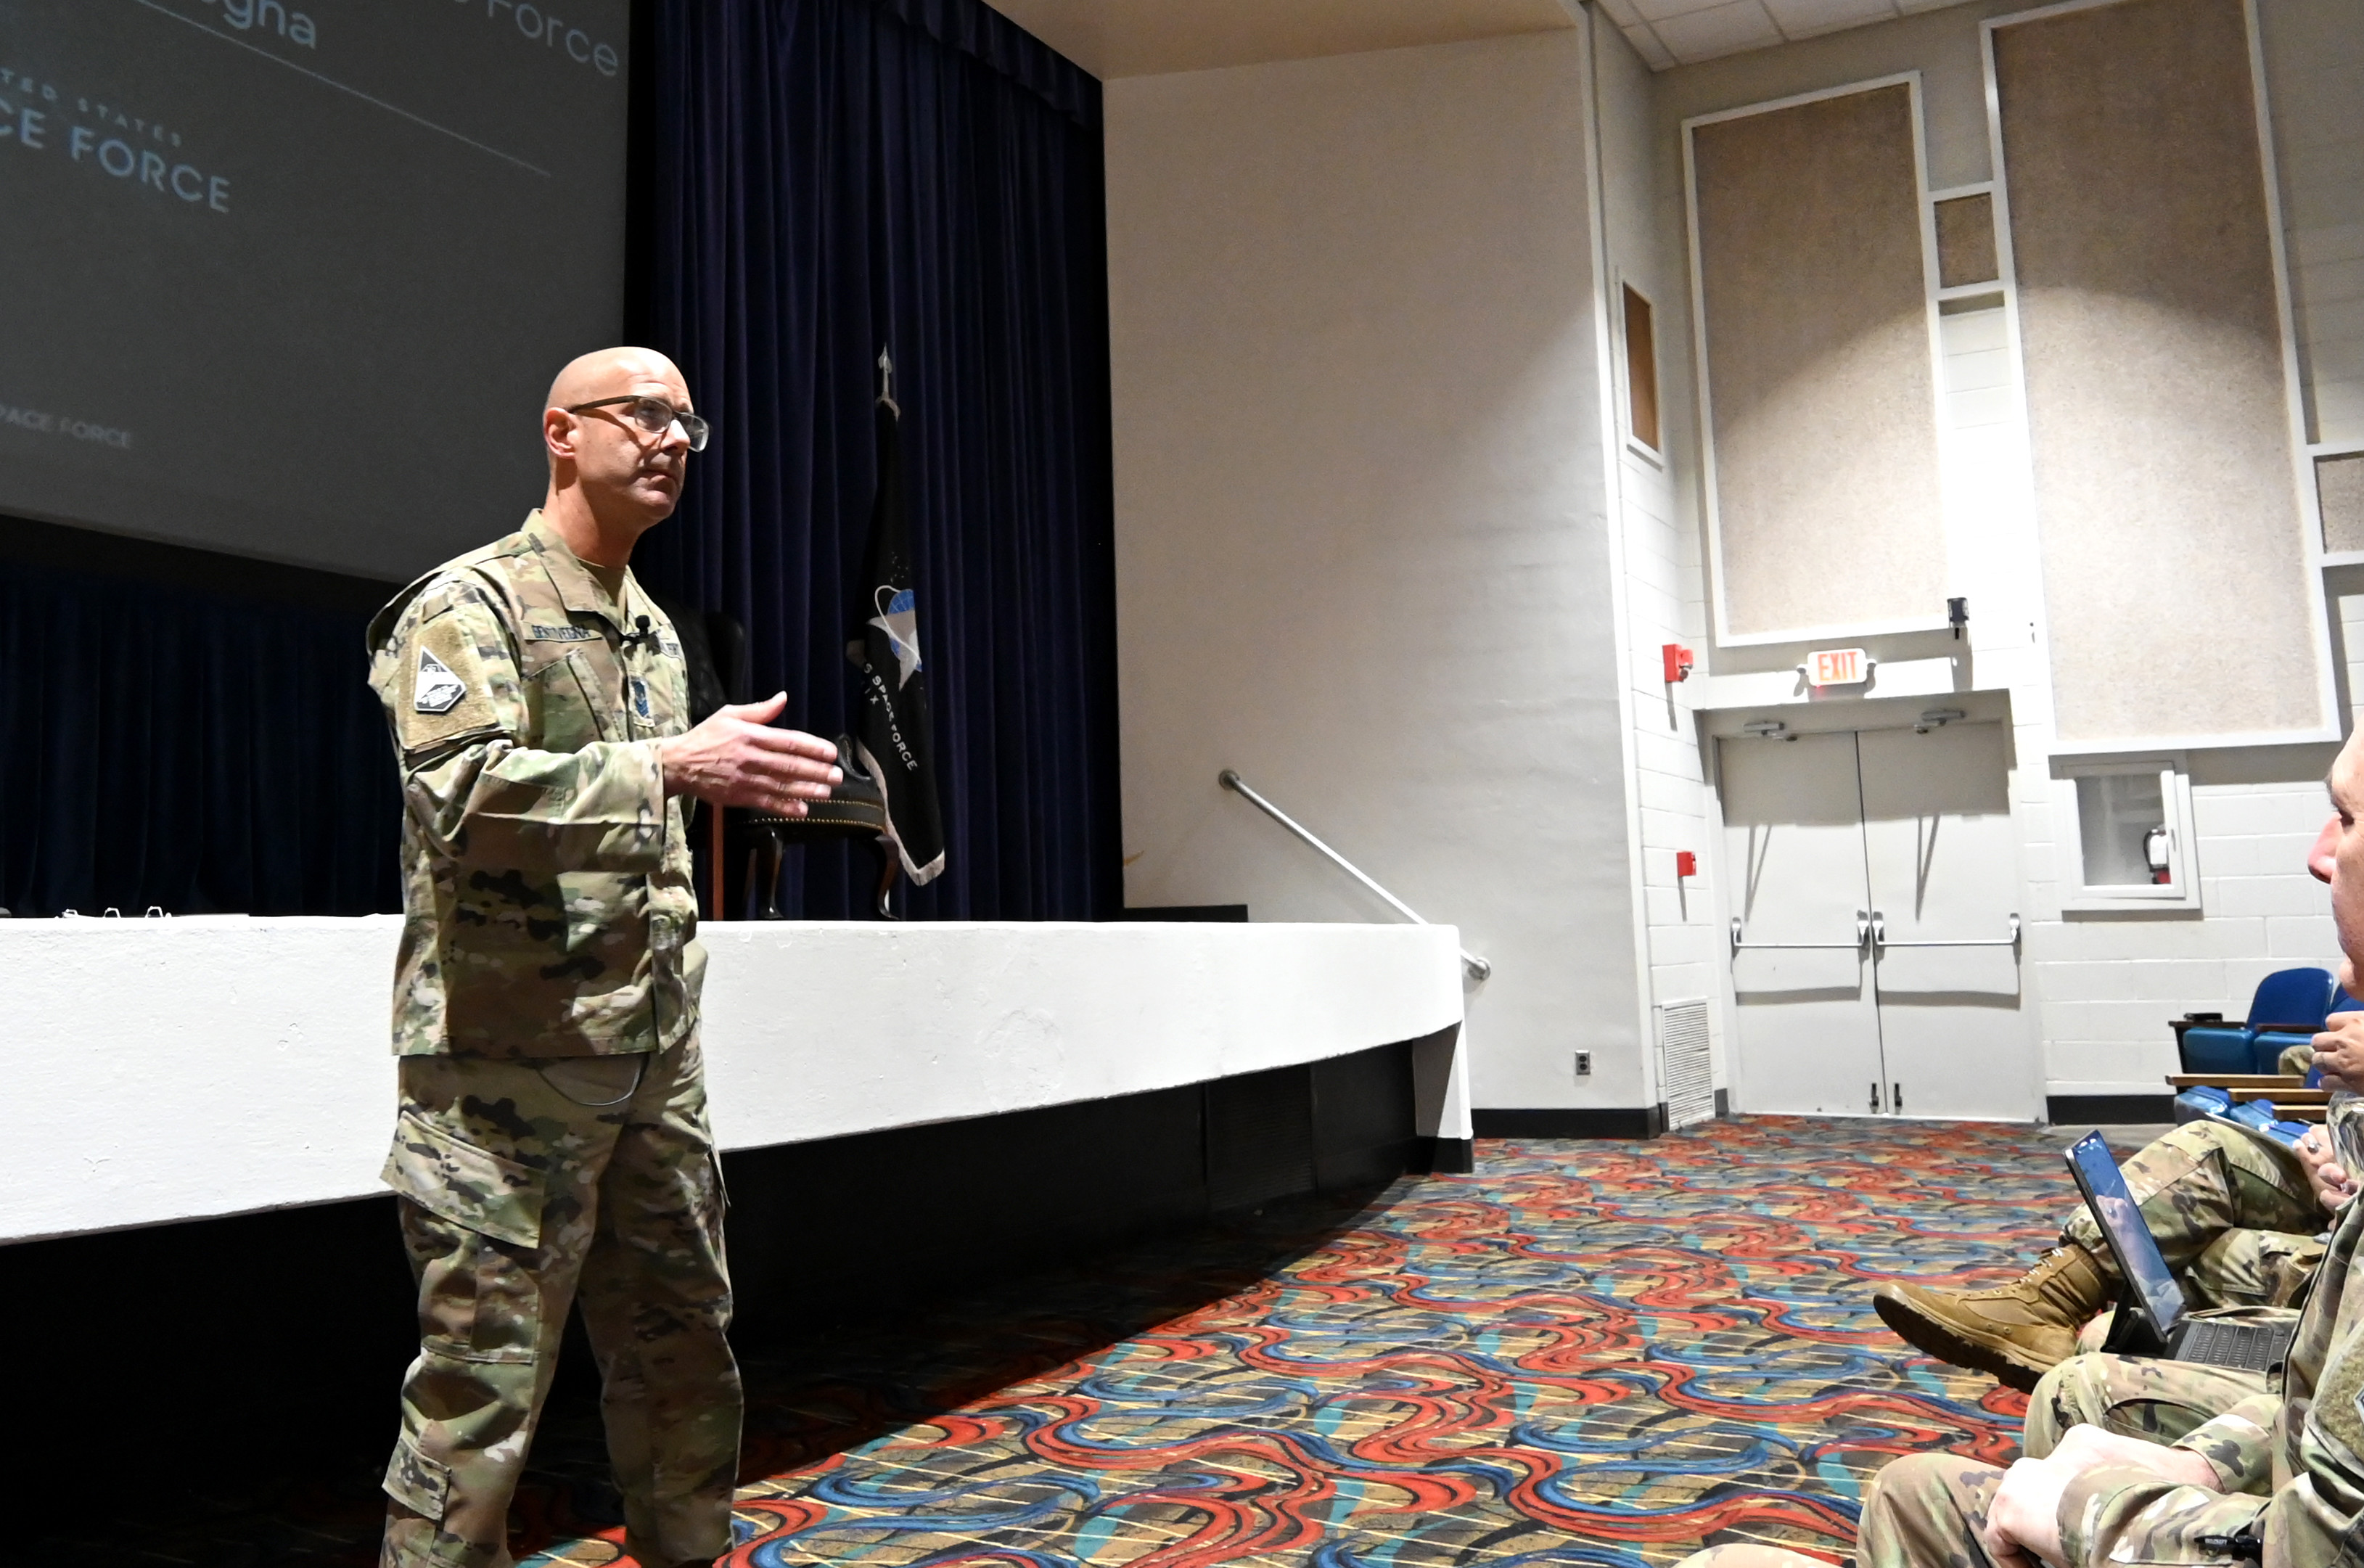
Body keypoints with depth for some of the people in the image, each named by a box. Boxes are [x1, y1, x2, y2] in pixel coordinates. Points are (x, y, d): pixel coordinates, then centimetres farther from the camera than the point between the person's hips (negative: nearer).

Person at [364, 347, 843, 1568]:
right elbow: (463, 792, -24)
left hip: (657, 1060, 8)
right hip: (508, 1068, -8)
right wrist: (672, 766, -32)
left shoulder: (656, 629, 17)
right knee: (483, 1386, -1)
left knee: (685, 1354, 16)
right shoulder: (468, 602, -7)